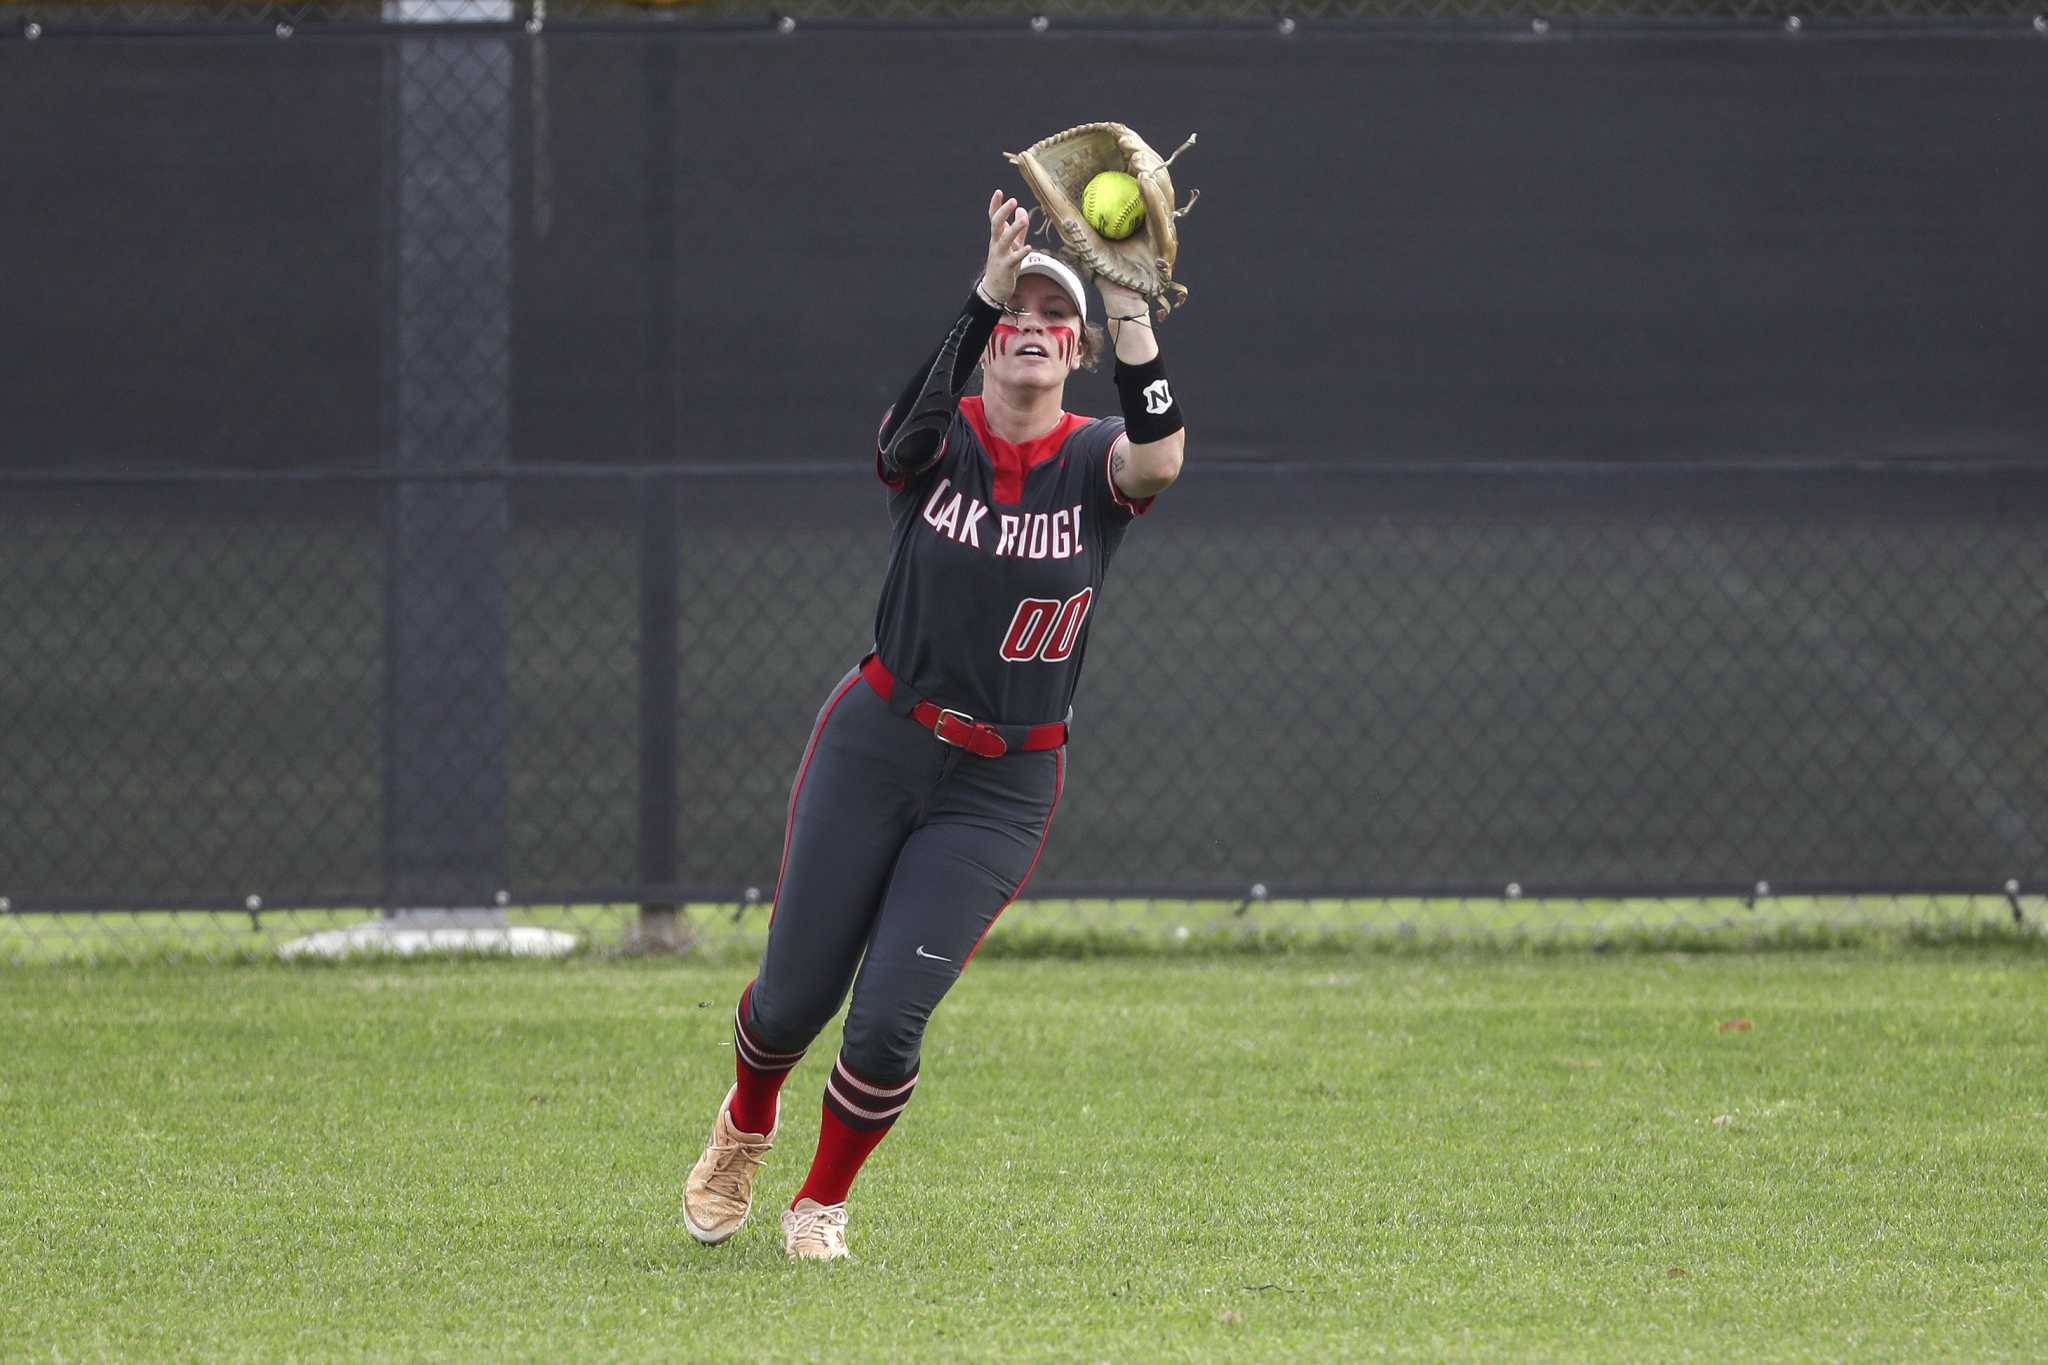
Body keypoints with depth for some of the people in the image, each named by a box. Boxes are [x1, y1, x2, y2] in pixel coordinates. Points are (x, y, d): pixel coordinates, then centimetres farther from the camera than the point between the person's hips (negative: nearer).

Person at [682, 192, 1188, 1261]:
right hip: (874, 750, 0)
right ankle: (746, 1128, 40)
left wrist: (1129, 305, -34)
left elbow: (1159, 460, -29)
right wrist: (985, 291, -40)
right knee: (793, 999, 5)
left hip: (1002, 788, 0)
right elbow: (914, 428, -30)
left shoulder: (1093, 463, -4)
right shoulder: (932, 446, -4)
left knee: (887, 1020, -11)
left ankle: (824, 1201, 17)